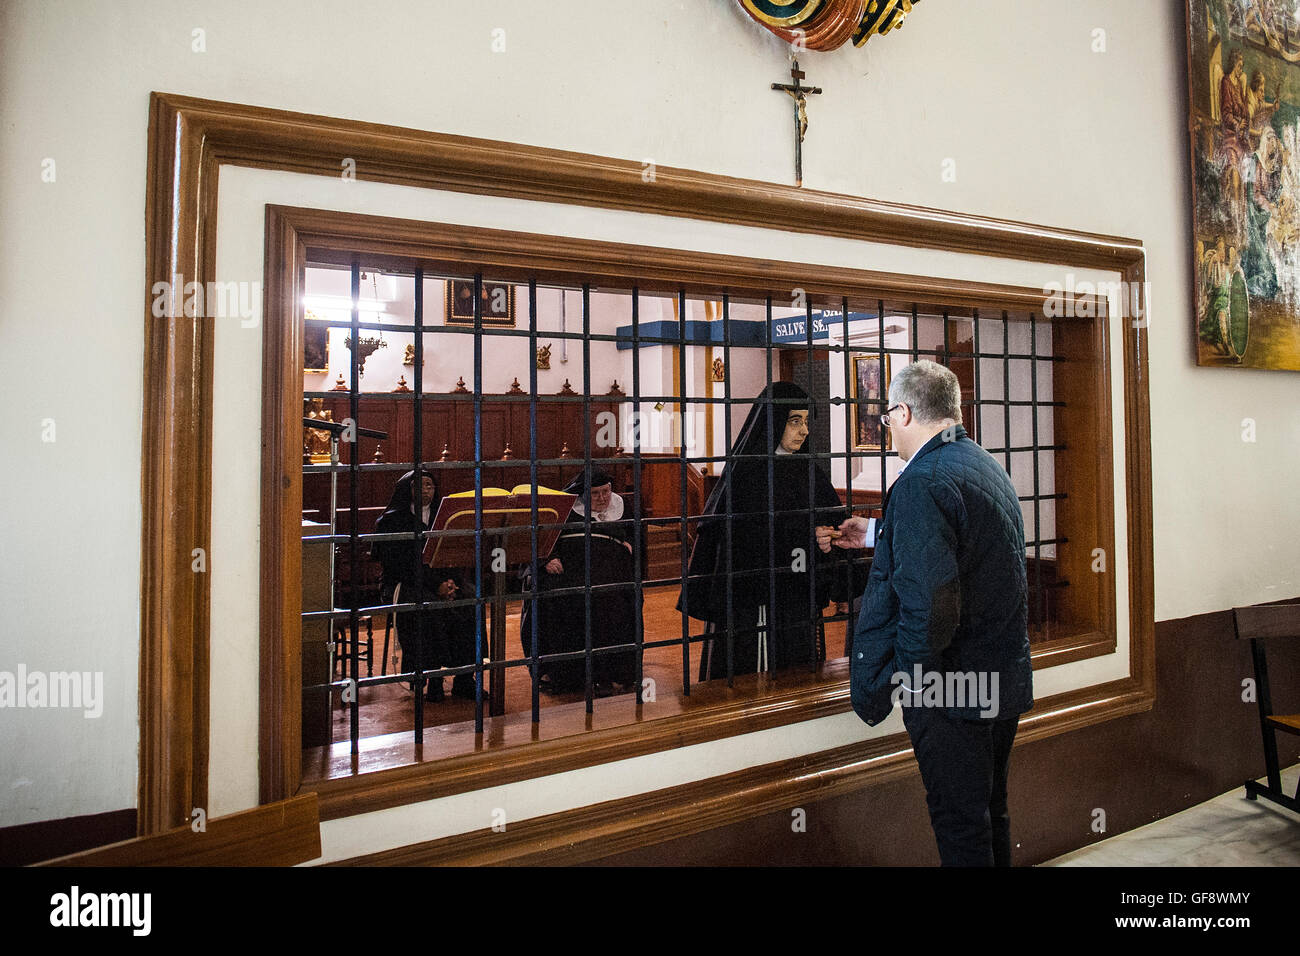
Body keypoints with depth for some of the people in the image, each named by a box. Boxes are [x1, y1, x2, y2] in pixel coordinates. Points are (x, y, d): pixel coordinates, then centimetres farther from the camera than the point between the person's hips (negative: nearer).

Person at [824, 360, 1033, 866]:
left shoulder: (921, 482, -22)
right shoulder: (986, 465, 8)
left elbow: (930, 605, -29)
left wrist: (900, 678, -15)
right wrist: (875, 536, 29)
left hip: (951, 690, -10)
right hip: (1005, 679, 10)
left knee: (960, 827, 6)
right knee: (990, 811, 23)